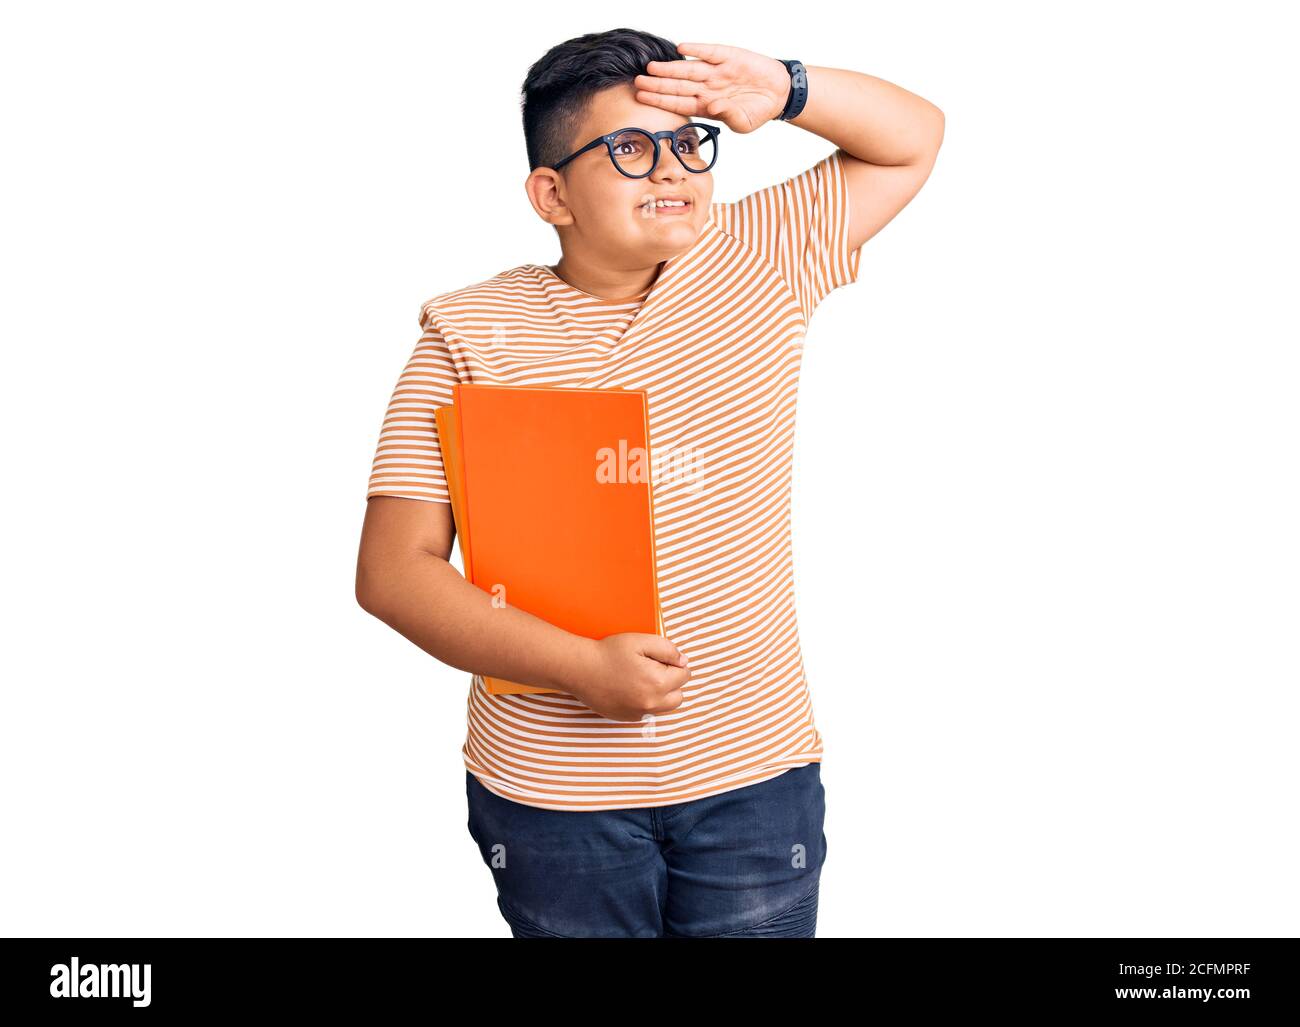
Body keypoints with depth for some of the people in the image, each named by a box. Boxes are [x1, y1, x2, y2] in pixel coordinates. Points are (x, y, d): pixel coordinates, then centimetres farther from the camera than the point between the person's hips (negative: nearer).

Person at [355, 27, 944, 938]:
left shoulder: (759, 263, 2)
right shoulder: (470, 334, -5)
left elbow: (914, 135, 11)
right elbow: (394, 570, -10)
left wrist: (782, 93, -8)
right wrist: (582, 667, -21)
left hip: (753, 772, 2)